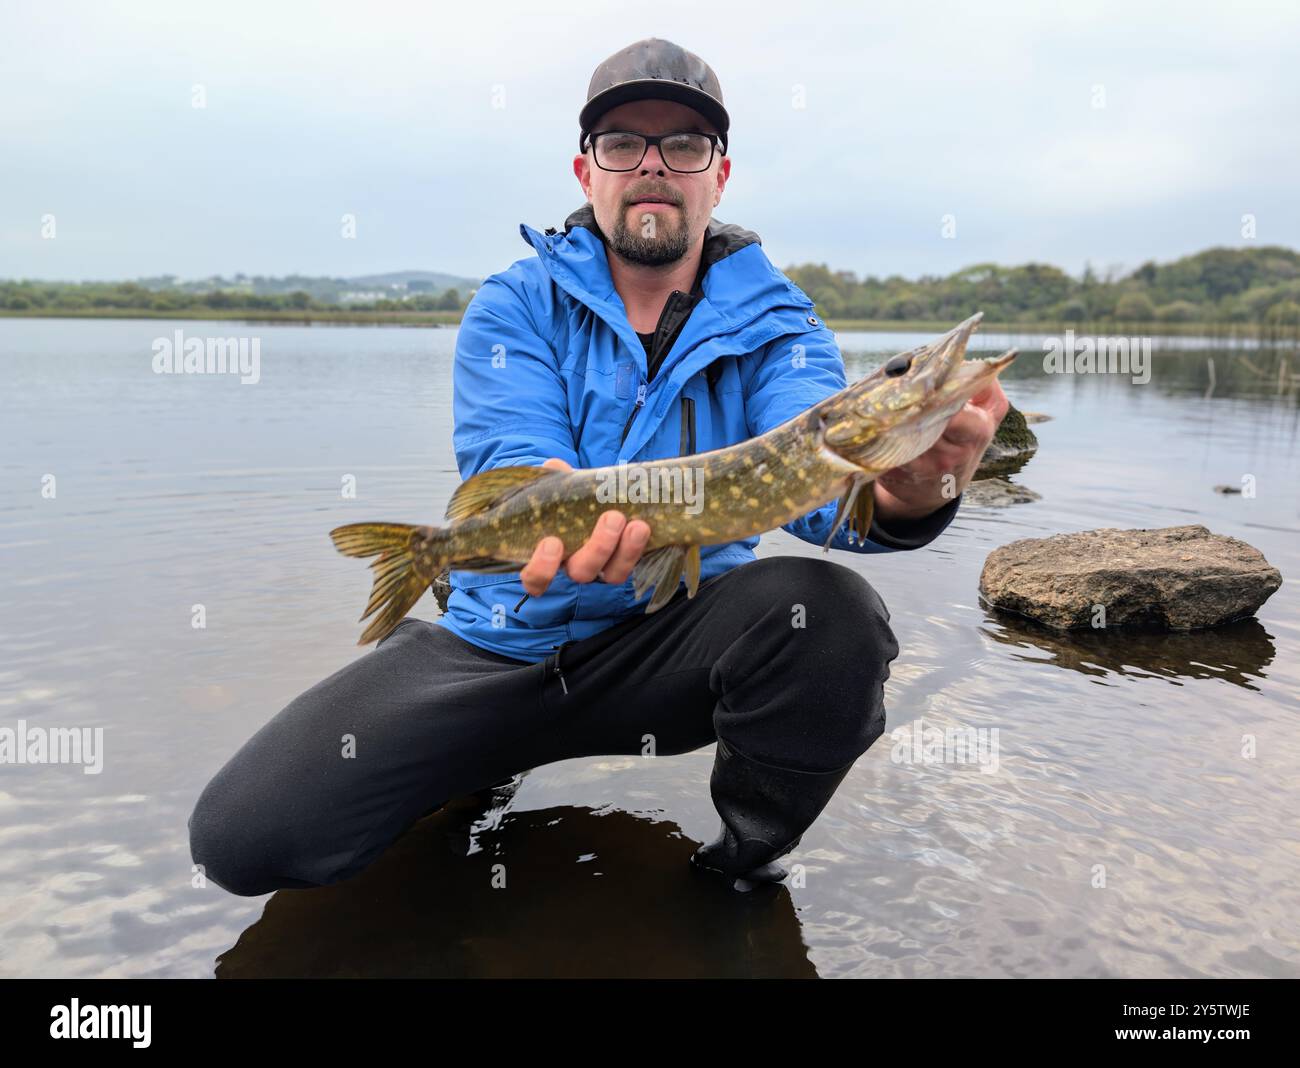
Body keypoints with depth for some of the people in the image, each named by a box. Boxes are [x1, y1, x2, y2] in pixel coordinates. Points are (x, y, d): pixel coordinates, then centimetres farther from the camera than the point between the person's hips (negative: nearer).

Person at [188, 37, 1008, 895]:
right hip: (503, 641, 1)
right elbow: (511, 464, -19)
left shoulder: (774, 325, -3)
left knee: (834, 613, -33)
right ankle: (482, 769, 18)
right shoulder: (514, 305, -2)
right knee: (245, 833, -13)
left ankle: (751, 859, -2)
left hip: (680, 640, 0)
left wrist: (904, 494, -48)